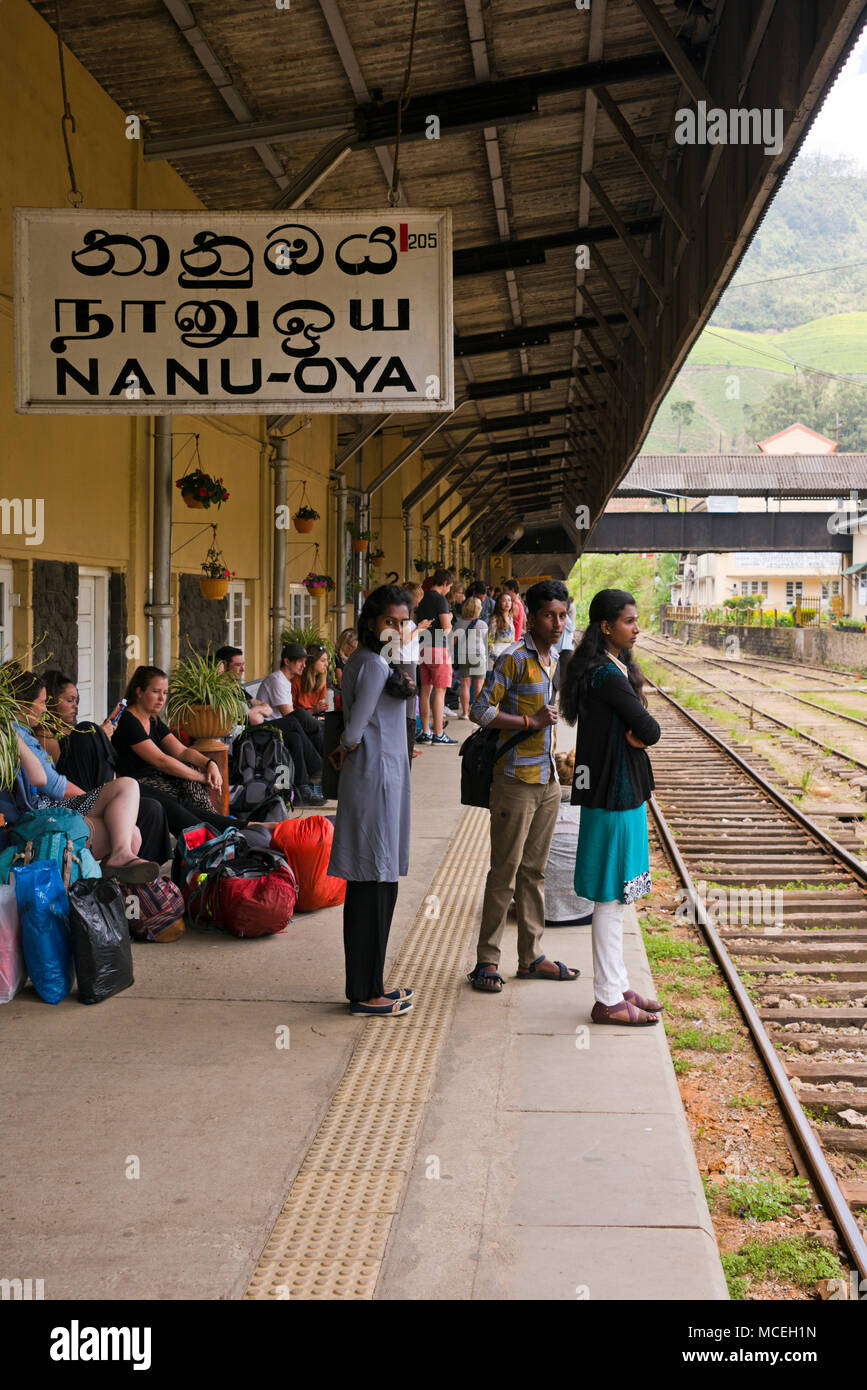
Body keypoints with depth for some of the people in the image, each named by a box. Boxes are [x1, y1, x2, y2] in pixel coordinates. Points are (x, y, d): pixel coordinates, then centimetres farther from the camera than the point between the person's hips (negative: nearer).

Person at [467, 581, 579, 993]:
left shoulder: (558, 661, 13)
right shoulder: (513, 660, -12)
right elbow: (480, 711, -16)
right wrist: (531, 722, -17)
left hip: (548, 780, 7)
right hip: (516, 781, -7)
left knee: (534, 870, 13)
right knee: (505, 872, -3)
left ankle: (531, 957, 21)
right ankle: (487, 959, 5)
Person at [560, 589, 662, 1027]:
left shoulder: (615, 668, 12)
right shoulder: (607, 675, -19)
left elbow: (639, 732, 12)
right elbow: (649, 731, -20)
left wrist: (635, 734, -8)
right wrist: (643, 733, -1)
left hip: (624, 790, 10)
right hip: (613, 793, -10)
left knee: (614, 896, 15)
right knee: (611, 897, -2)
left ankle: (618, 988, 25)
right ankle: (608, 1000, 6)